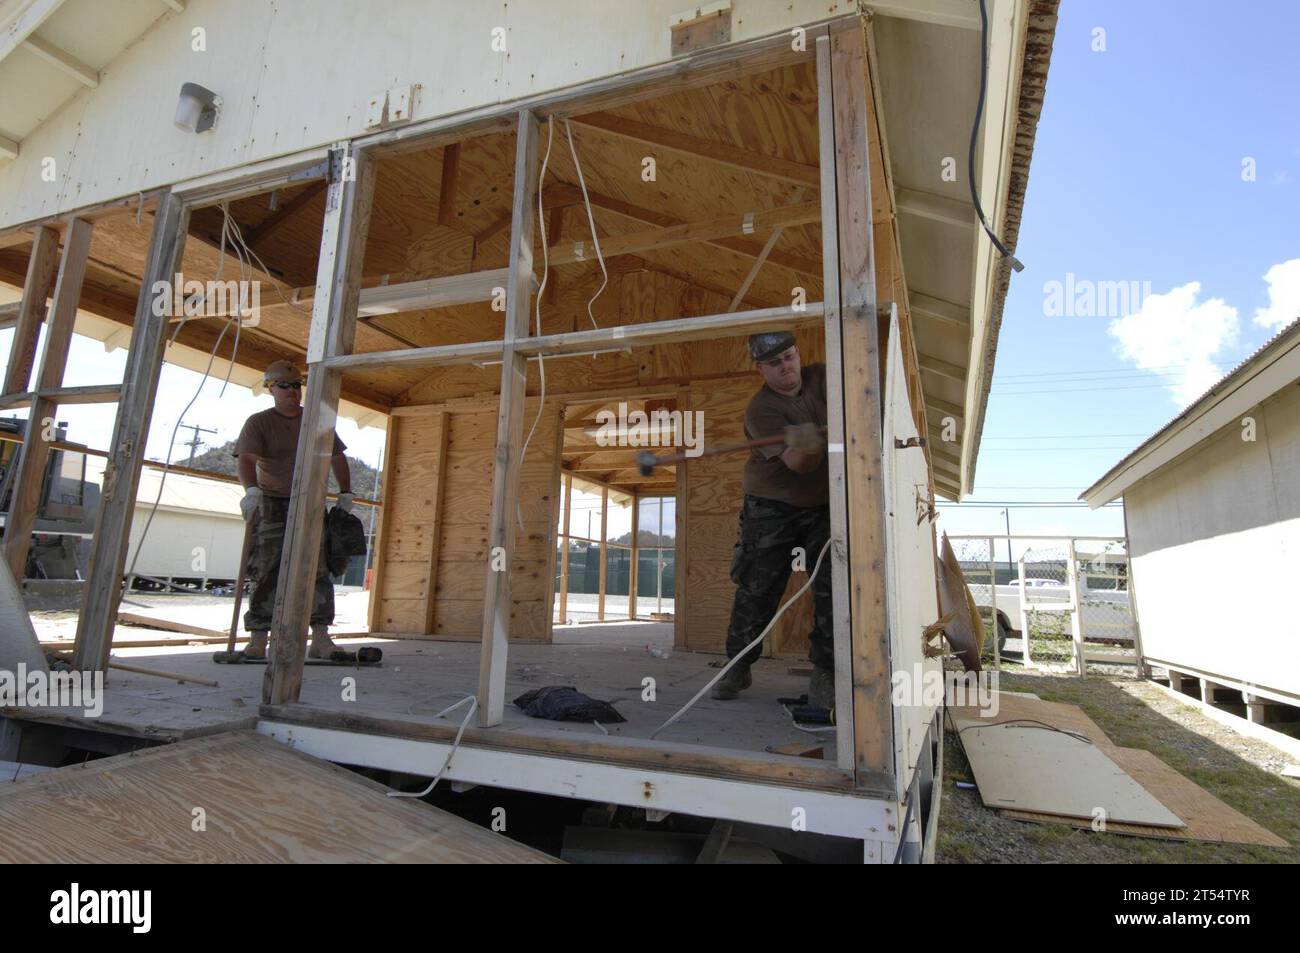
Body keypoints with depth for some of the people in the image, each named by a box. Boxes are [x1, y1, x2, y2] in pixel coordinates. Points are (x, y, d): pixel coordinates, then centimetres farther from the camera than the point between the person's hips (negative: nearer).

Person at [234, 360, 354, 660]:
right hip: (270, 503, -2)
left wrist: (345, 493, 7)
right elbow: (246, 459, -18)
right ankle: (258, 639, 0)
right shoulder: (258, 422, -2)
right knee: (267, 571, -5)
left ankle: (321, 639, -9)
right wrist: (252, 490, -37)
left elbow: (336, 458, 17)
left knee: (318, 566, -7)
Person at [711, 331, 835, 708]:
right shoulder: (760, 409, -15)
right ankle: (738, 667, 17)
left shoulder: (822, 377, 0)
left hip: (827, 505, 3)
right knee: (756, 590, -1)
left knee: (834, 588, -4)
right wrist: (805, 447, -48)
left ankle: (825, 675, 8)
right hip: (772, 507, -3)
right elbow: (799, 464, -25)